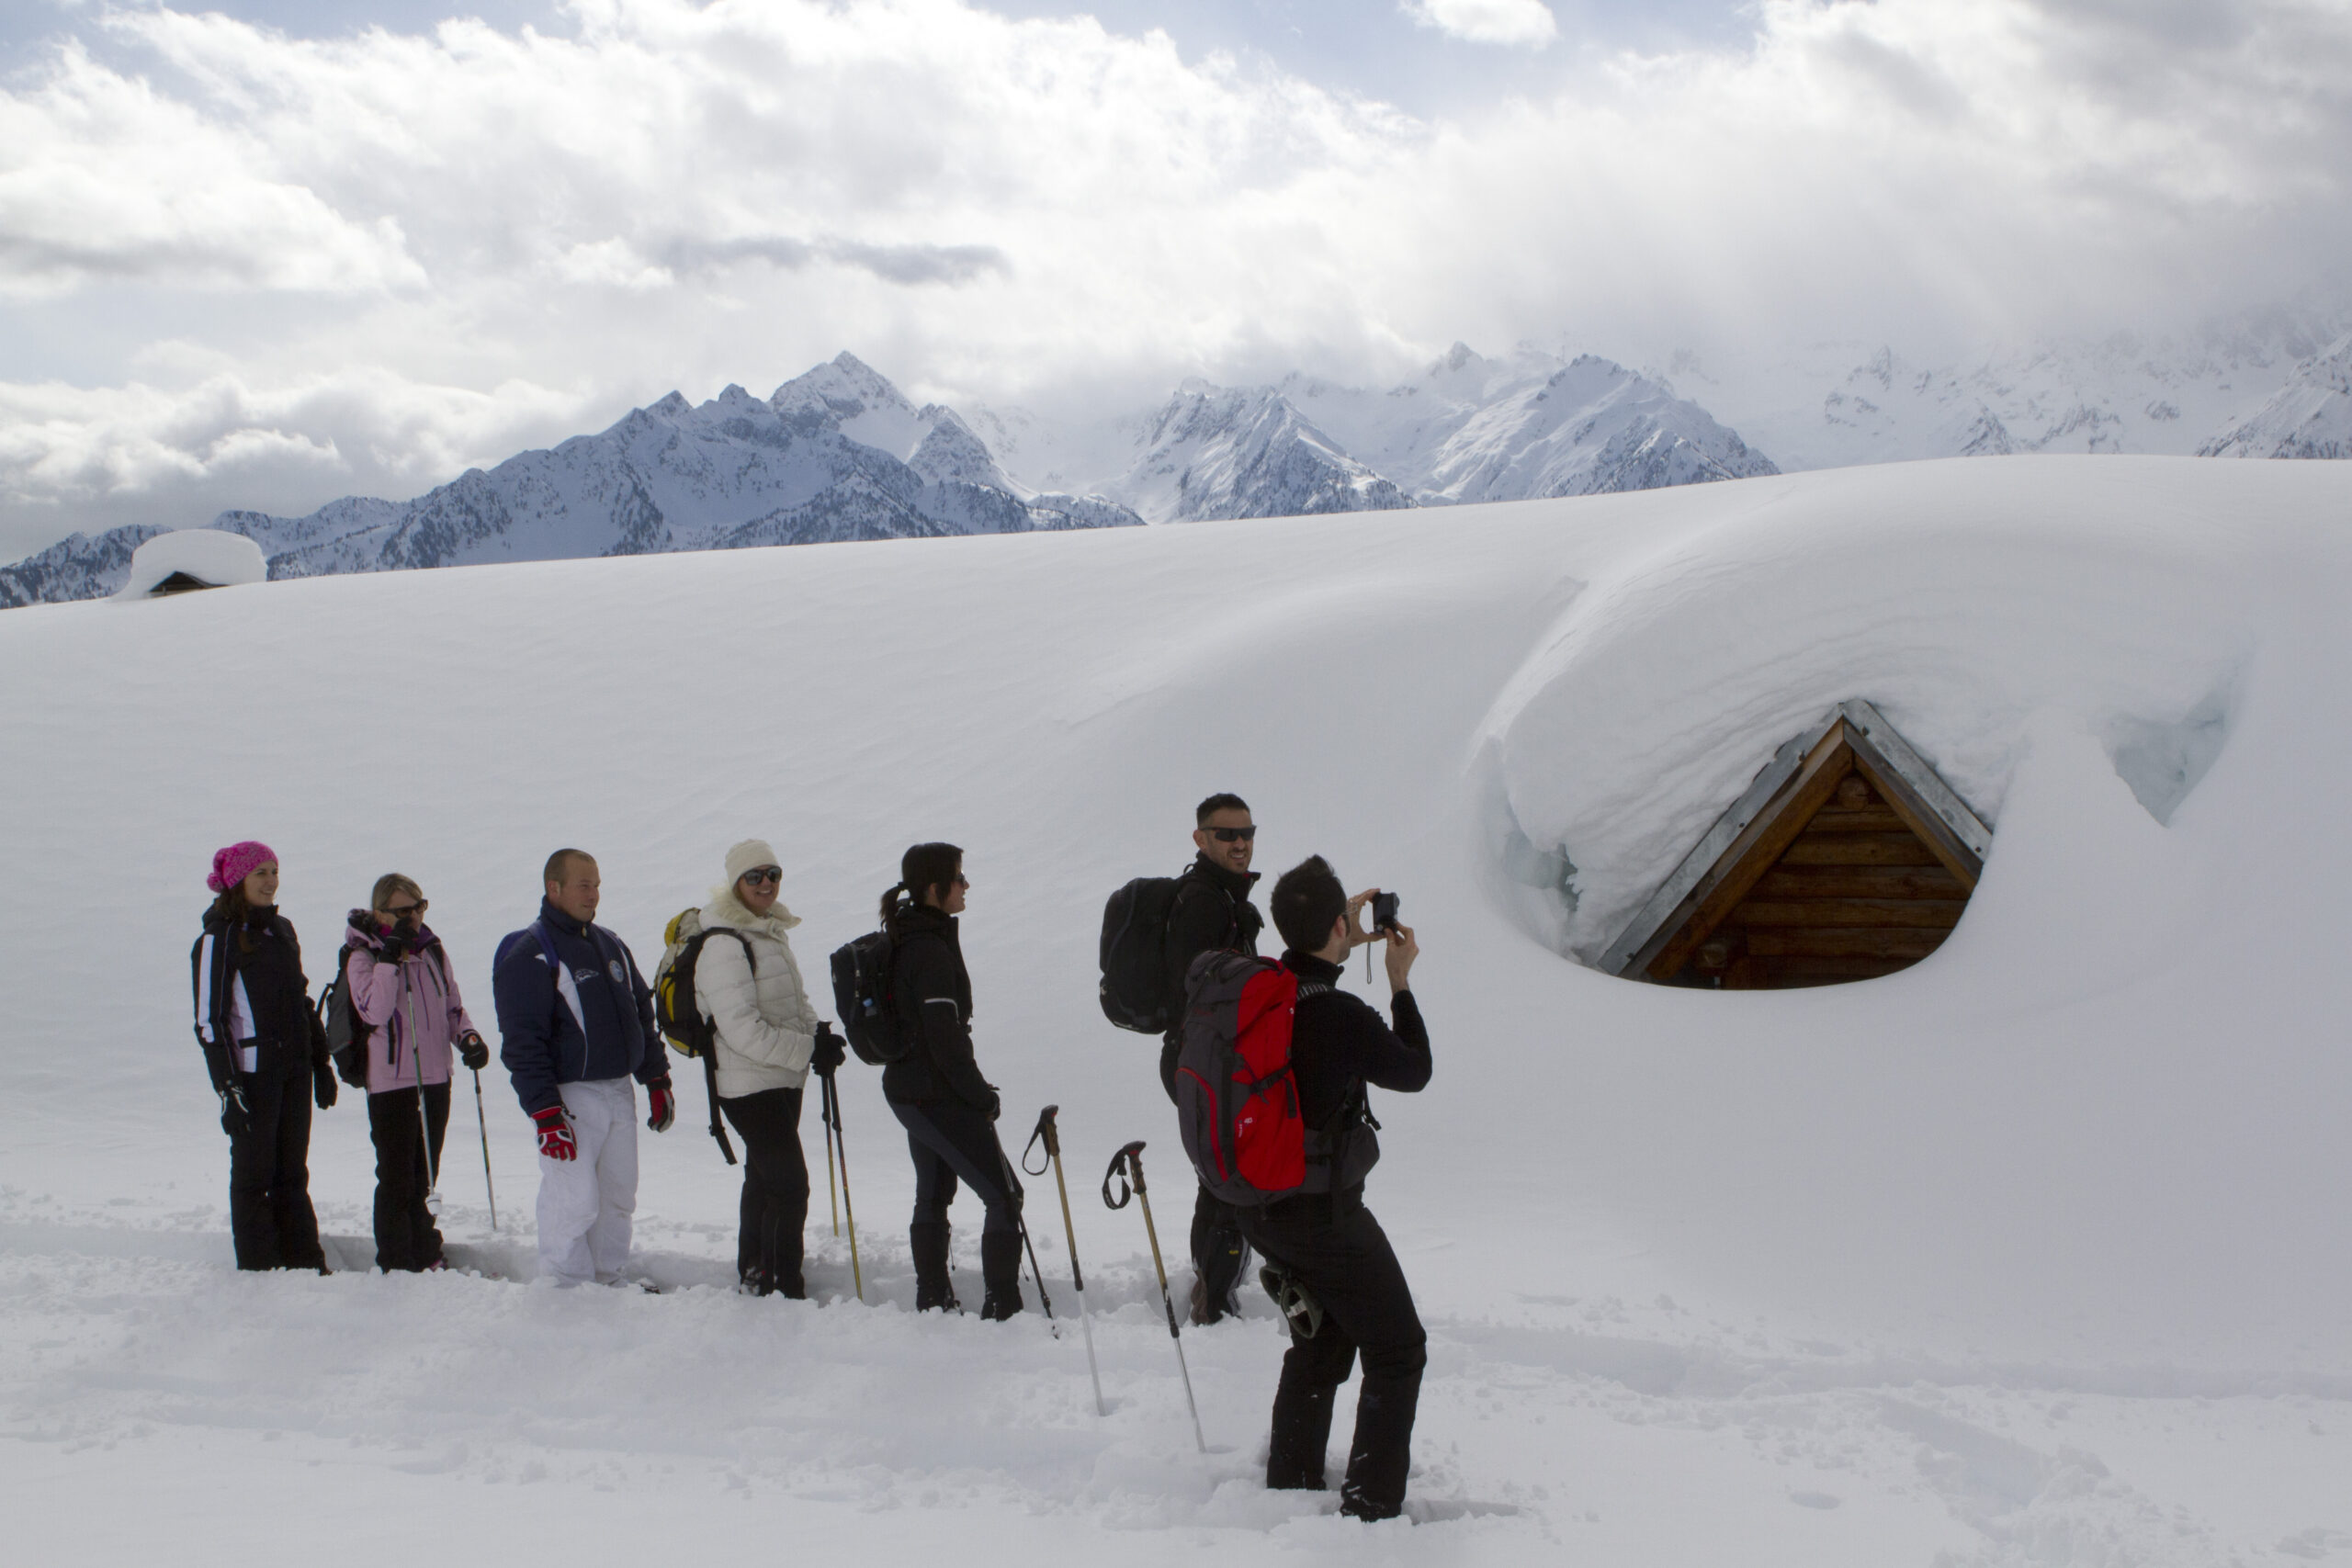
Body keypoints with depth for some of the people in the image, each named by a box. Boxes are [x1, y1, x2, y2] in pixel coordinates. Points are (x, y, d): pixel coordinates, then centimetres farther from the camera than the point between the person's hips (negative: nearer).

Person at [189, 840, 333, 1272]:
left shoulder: (281, 930, 13)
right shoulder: (218, 939, -7)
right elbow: (209, 1020, -9)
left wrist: (321, 1062, 17)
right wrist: (227, 1085, -15)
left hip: (294, 1068, 6)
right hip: (251, 1071, -6)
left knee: (293, 1171, 9)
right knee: (254, 1171, 1)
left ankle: (304, 1262, 12)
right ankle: (259, 1268, 7)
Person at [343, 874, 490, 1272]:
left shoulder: (433, 951, 9)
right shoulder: (364, 956, -8)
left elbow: (453, 1007, 18)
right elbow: (374, 1011, -23)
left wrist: (468, 1037, -1)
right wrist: (391, 957, -24)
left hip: (436, 1078, 6)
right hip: (390, 1082, -6)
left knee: (424, 1176, 15)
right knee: (397, 1178, -2)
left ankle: (426, 1255, 26)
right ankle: (396, 1263, 6)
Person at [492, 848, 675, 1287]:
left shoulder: (611, 945, 15)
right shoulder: (529, 954, -9)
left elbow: (642, 1015, 22)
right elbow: (522, 1043, -14)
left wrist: (657, 1081, 16)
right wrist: (545, 1114, -19)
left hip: (619, 1093, 7)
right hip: (569, 1097, -7)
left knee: (618, 1198, 10)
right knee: (574, 1202, -9)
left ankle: (609, 1282, 20)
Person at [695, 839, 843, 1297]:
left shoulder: (773, 933, 12)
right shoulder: (722, 946, -20)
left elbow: (794, 1002, 20)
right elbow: (744, 1032, -25)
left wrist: (818, 1034, -1)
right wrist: (810, 1050, -22)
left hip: (783, 1082, 10)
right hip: (750, 1085, -10)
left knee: (764, 1178, 21)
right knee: (789, 1186, -10)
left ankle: (754, 1273, 36)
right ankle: (784, 1290, -4)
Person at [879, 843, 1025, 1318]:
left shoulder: (905, 940, 10)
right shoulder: (930, 950, -21)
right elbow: (945, 1038, -23)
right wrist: (983, 1096, -11)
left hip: (907, 1090, 10)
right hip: (940, 1098, -10)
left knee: (933, 1196, 19)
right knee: (1004, 1196, -5)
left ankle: (932, 1303, 25)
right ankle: (1002, 1309, -7)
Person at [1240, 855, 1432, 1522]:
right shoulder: (1341, 1017, -28)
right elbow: (1414, 1073, -8)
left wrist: (1344, 938, 15)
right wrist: (1401, 982, 1)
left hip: (1257, 1209, 7)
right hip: (1324, 1214, -7)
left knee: (1318, 1344, 27)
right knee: (1397, 1353, 10)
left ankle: (1289, 1488, 35)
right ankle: (1371, 1509, 9)